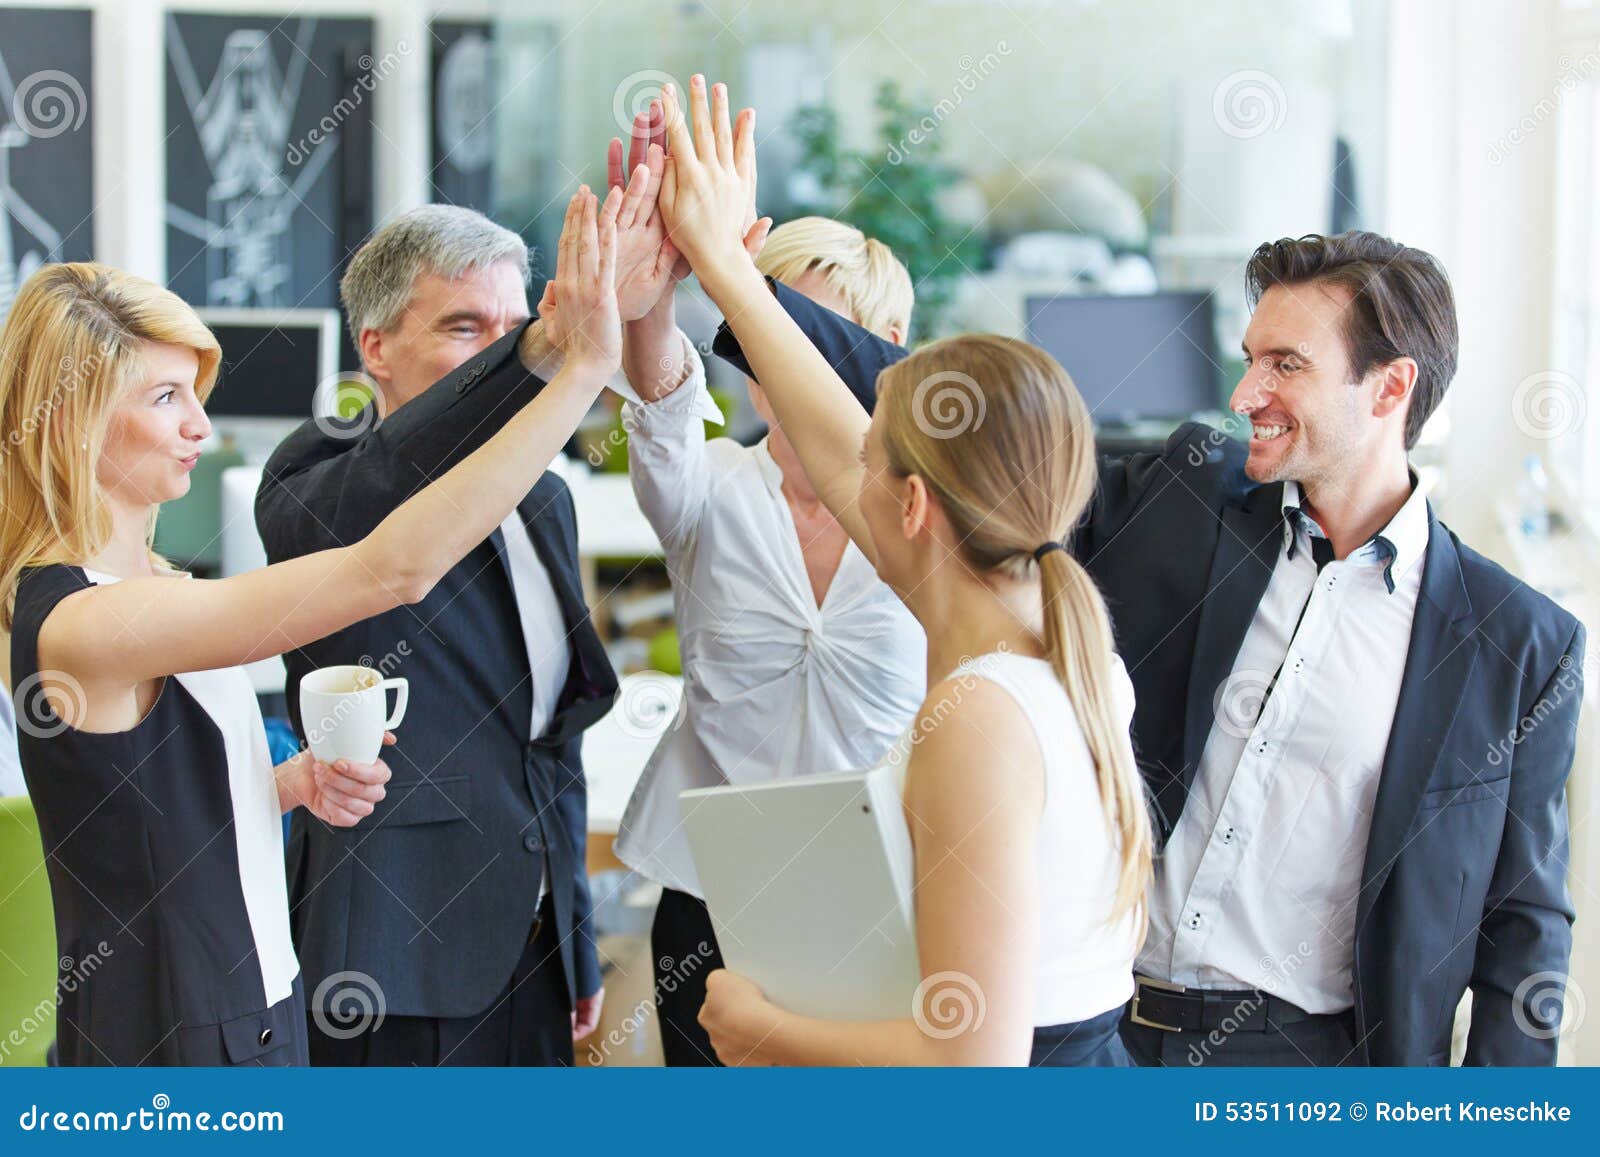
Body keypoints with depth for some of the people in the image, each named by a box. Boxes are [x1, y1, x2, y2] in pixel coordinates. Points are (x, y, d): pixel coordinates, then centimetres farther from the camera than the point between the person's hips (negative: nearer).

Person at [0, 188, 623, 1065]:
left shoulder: (147, 585, 6)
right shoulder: (79, 623, -24)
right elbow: (391, 568, -31)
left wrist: (295, 782, -2)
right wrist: (585, 367, -31)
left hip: (255, 1007, 9)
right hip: (166, 1038, -9)